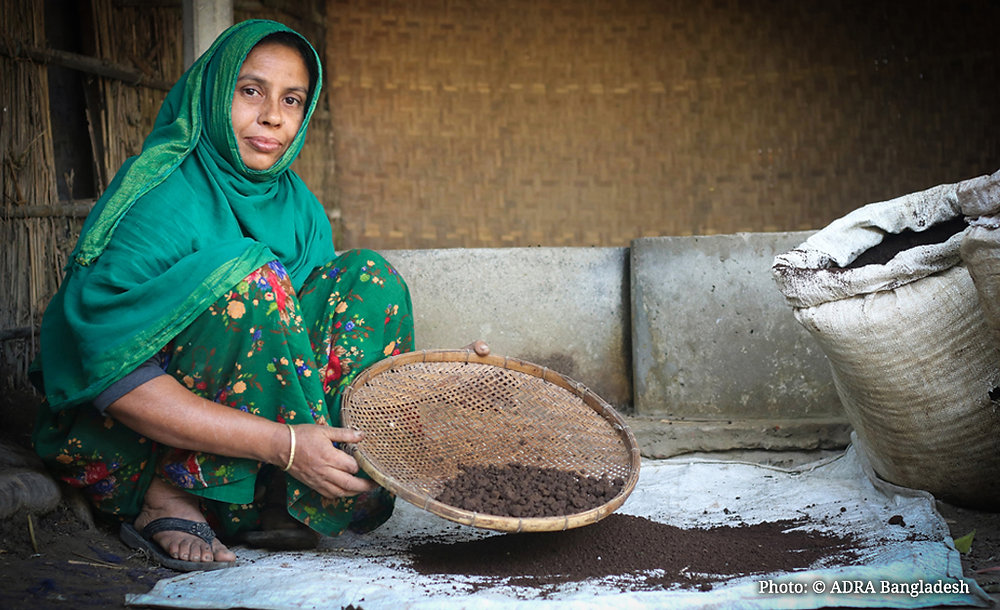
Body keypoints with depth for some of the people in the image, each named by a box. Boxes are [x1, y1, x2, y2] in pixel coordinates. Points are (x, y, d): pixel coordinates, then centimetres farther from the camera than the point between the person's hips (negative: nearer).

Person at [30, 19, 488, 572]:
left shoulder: (296, 204, 3)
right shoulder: (159, 194, -18)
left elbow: (292, 340, 6)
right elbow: (113, 378, -27)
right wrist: (281, 443, -34)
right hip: (122, 439, -6)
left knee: (369, 276, -8)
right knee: (253, 276, -29)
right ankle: (168, 502, -20)